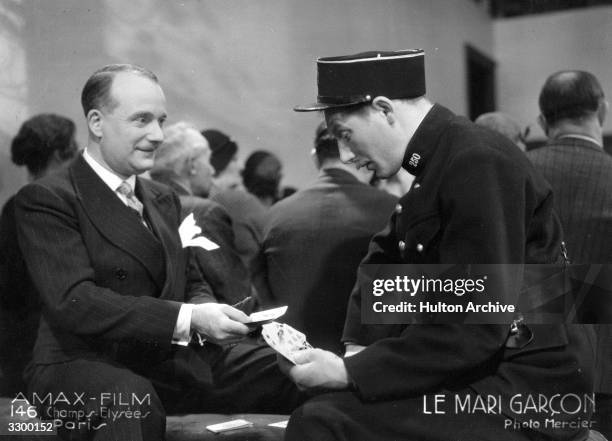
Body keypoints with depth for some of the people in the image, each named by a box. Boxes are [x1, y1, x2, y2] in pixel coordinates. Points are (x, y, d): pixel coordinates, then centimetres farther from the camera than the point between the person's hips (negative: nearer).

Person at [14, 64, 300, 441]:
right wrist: (187, 318, -25)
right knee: (131, 402, -41)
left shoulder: (164, 199, 19)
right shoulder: (46, 199, -6)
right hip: (83, 363, -6)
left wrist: (206, 316, -6)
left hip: (171, 359, 7)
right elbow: (74, 302, -17)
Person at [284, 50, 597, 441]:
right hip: (480, 367, 9)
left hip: (528, 386, -9)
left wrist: (352, 372, -19)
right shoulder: (436, 159, 10)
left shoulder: (478, 163, -19)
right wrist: (359, 347, -1)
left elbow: (475, 327, -23)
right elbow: (384, 259, 17)